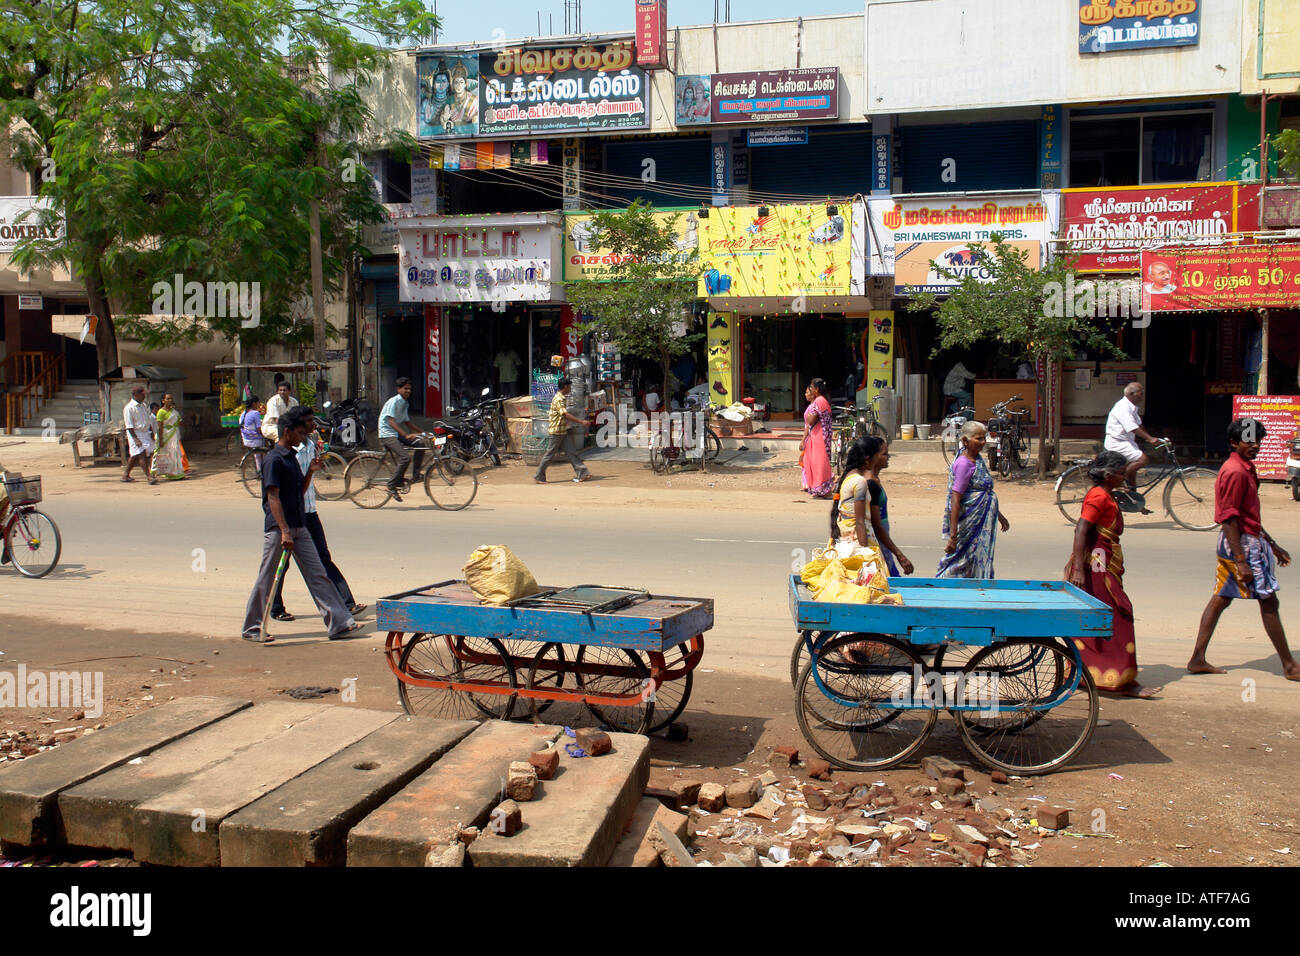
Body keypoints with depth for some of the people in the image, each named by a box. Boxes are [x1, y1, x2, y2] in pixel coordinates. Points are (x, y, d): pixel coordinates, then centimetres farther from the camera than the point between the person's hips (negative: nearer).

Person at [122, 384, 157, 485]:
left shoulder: (144, 406, 11)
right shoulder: (129, 408, -13)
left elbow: (148, 420, 22)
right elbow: (129, 426, -16)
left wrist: (151, 432, 16)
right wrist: (136, 439, -21)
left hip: (145, 433, 7)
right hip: (135, 434, -7)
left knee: (135, 456, 13)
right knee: (141, 454, -13)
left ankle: (126, 474, 27)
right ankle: (149, 477, -19)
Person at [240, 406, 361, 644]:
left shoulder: (292, 457, 14)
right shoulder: (274, 459, -12)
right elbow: (273, 497, -18)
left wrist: (310, 471, 5)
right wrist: (284, 531, -22)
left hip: (298, 527, 8)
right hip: (277, 527, -8)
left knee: (317, 574, 3)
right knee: (266, 578, 3)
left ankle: (338, 623, 3)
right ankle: (251, 628, 16)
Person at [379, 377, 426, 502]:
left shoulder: (405, 404, 14)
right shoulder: (393, 402, -14)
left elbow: (407, 422, 22)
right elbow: (391, 422, -24)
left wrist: (421, 432, 14)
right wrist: (406, 435, -34)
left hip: (397, 434, 9)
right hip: (387, 434, -9)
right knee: (405, 457, -24)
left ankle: (416, 475, 4)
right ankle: (392, 485, -15)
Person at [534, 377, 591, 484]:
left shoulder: (563, 398, 13)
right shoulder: (558, 399, -18)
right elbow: (566, 414, -28)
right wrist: (581, 422, -29)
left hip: (563, 431, 9)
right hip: (556, 431, -9)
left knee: (571, 452, 3)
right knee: (550, 454, -1)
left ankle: (581, 474, 1)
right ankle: (539, 477, 8)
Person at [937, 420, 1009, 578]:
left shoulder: (978, 459, 11)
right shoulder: (963, 464, -19)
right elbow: (955, 501, -23)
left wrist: (999, 515, 32)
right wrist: (953, 536, -27)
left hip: (983, 521, 9)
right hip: (969, 523, -9)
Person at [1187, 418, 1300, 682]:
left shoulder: (1245, 468, 16)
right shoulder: (1235, 472, -17)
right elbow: (1229, 519, -21)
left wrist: (1273, 545, 26)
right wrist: (1241, 561, -25)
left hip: (1250, 540, 10)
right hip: (1242, 544, -10)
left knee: (1220, 599, 9)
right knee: (1268, 601, -2)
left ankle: (1198, 659, 12)